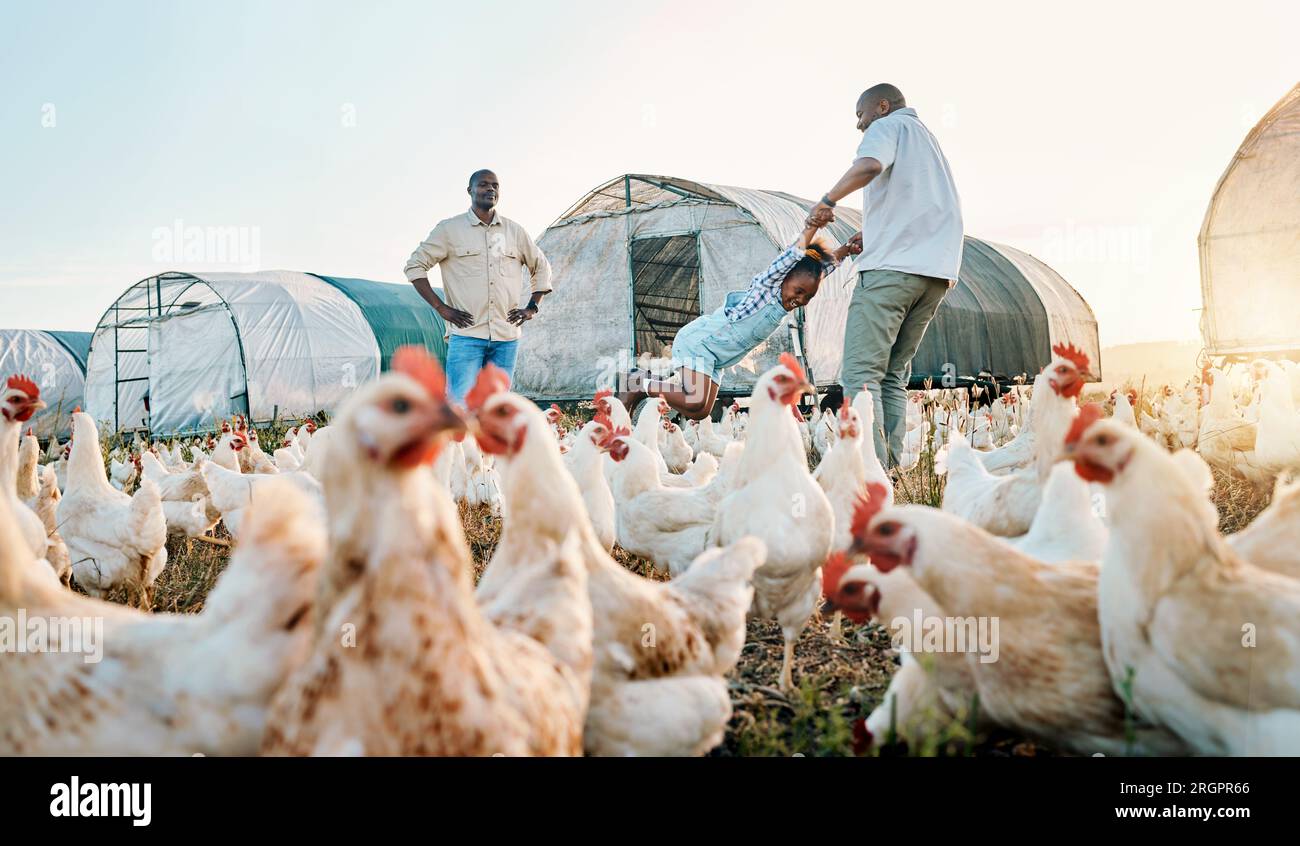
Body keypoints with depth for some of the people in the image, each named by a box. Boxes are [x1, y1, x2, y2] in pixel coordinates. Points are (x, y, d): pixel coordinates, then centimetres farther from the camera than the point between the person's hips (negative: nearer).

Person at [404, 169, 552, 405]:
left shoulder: (515, 231, 13)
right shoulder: (450, 229, 4)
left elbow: (541, 267, 26)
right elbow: (415, 264, 5)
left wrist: (532, 308, 13)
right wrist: (441, 308, -4)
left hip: (506, 336, 4)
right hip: (467, 334, -3)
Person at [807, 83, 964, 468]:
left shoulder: (889, 126, 6)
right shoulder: (928, 139, 33)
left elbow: (870, 165, -18)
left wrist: (827, 200, -8)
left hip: (893, 266, -8)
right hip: (938, 272, 8)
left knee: (861, 372, -12)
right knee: (893, 376, 8)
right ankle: (892, 468, 0)